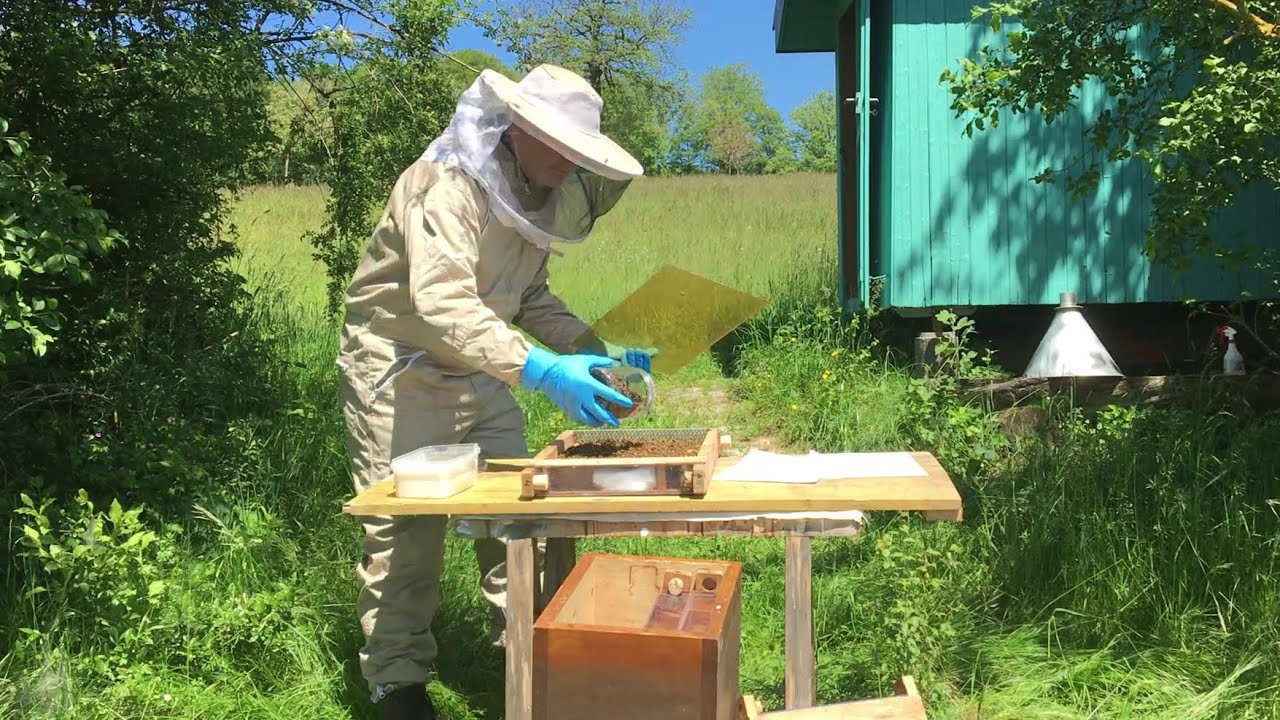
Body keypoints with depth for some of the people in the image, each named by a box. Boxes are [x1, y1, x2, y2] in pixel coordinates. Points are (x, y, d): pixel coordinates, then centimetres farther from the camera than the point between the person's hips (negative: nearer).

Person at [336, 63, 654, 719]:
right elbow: (442, 302, -38)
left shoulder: (535, 196, 2)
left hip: (473, 373, 8)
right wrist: (539, 371, -47)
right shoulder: (447, 185, -25)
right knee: (406, 528, -1)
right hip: (398, 372, -7)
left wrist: (598, 351, -5)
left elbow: (531, 299, 9)